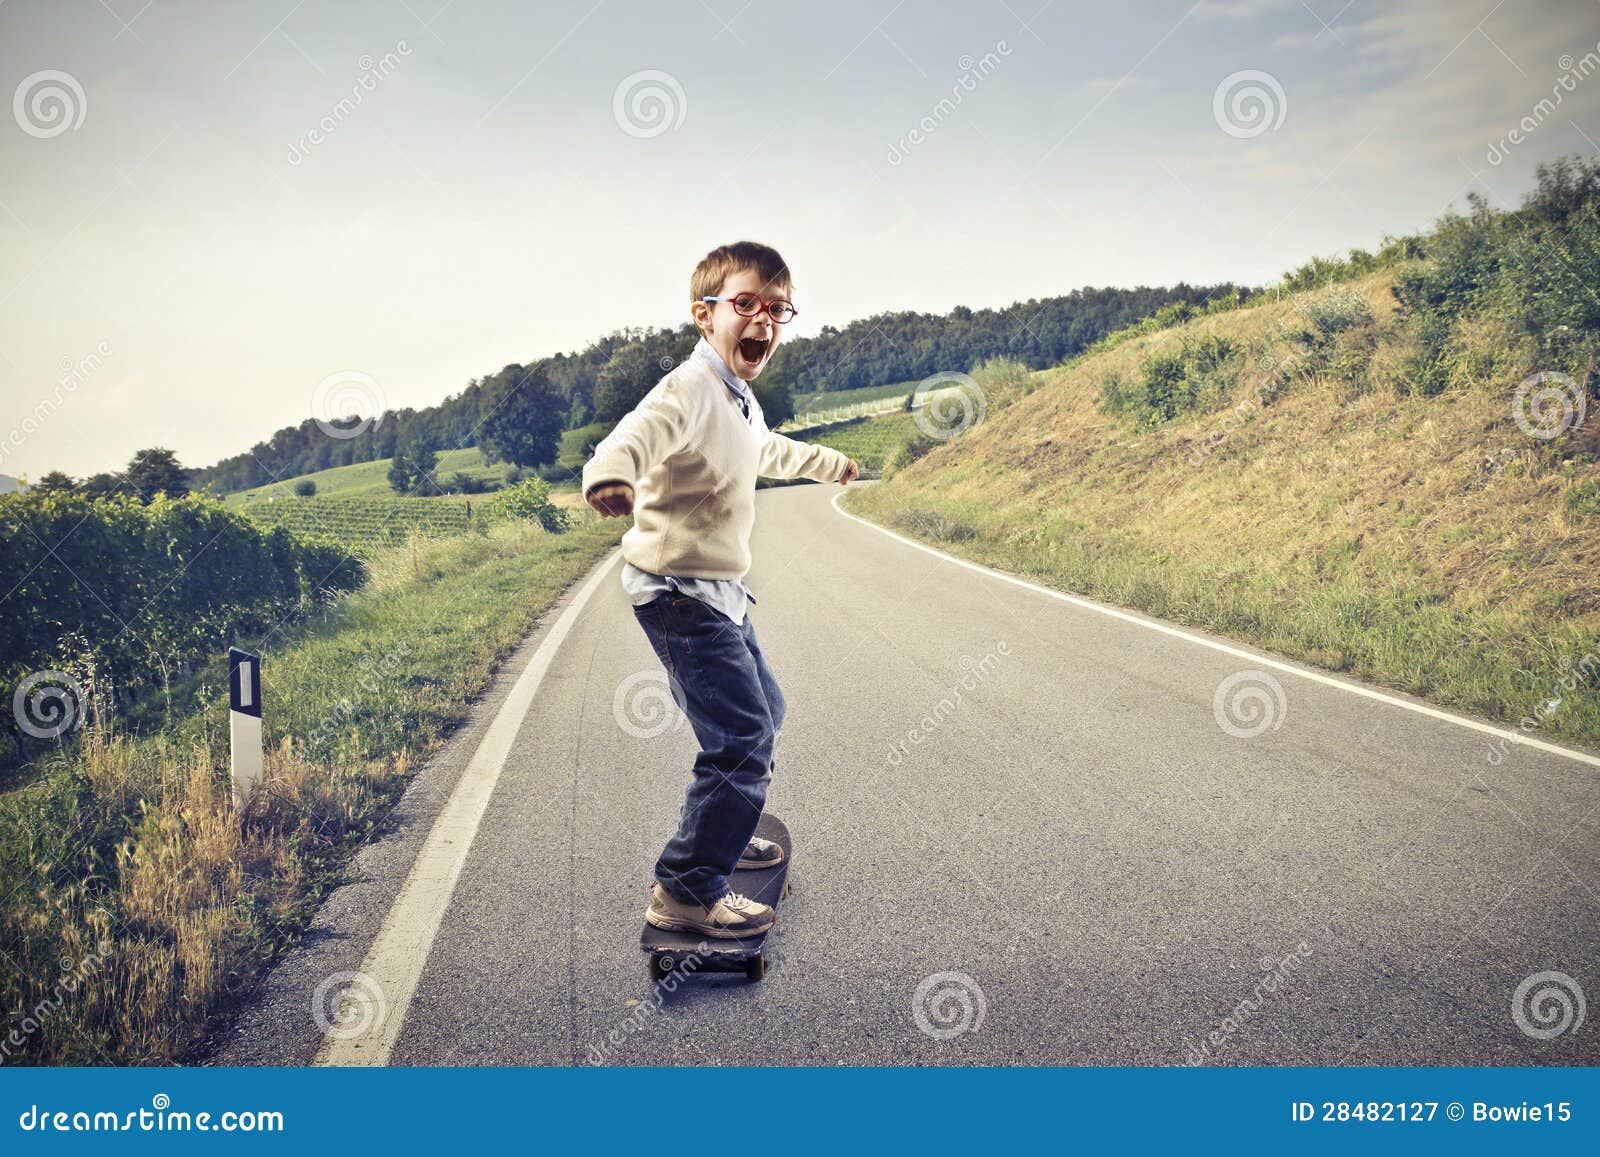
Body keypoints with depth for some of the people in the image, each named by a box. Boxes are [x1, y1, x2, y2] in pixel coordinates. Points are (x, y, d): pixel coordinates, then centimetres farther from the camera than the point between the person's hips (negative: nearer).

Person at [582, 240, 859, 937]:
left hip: (718, 592, 10)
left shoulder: (738, 398, 10)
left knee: (764, 716, 25)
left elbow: (767, 452, 34)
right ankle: (687, 891, -4)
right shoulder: (690, 390, -21)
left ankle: (722, 832, 45)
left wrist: (829, 463, 52)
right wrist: (611, 477, -67)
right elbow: (638, 433, -44)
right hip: (679, 593, -10)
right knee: (743, 739, -15)